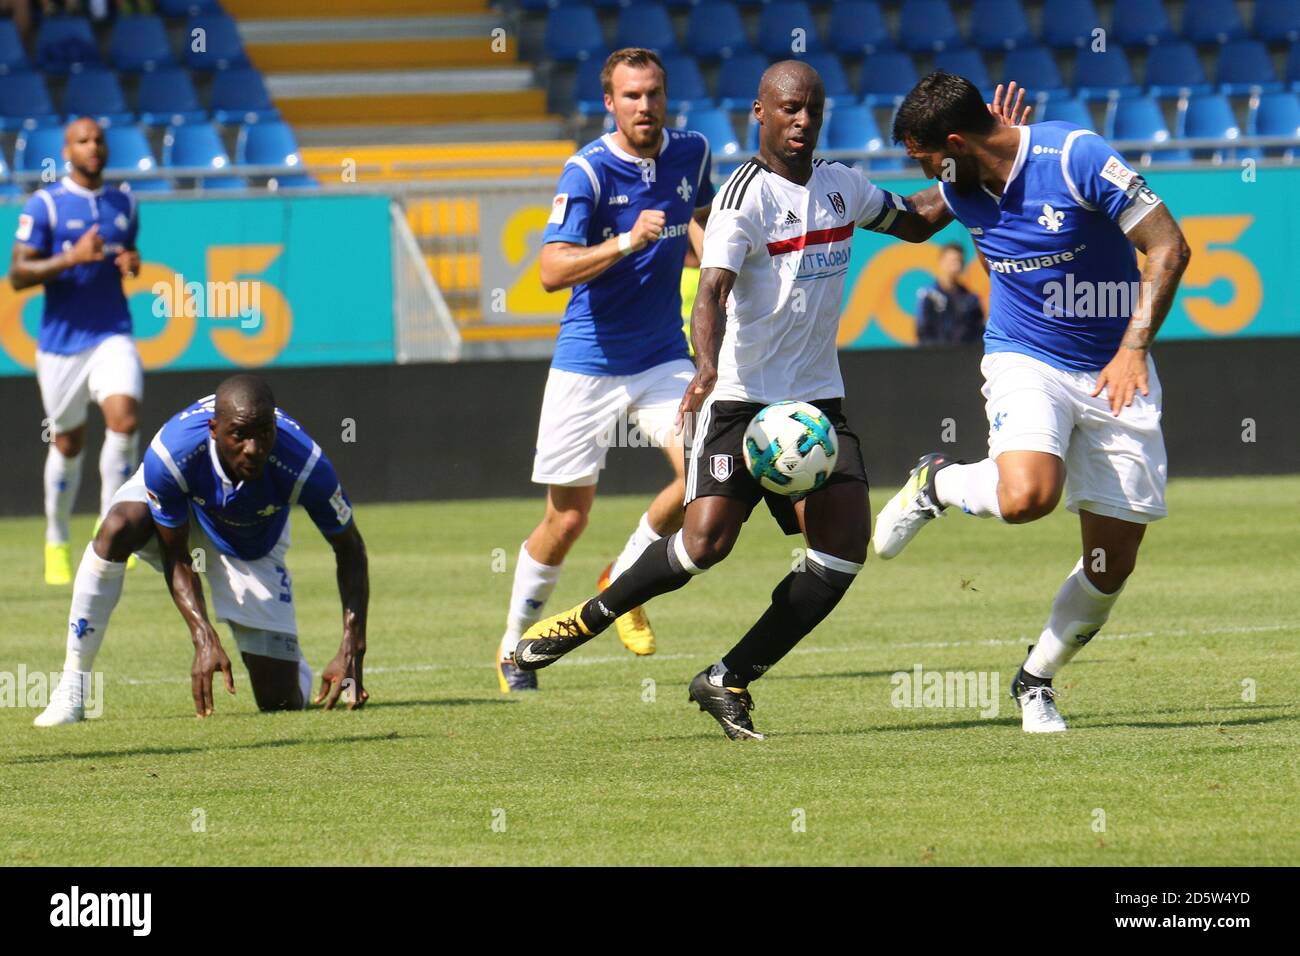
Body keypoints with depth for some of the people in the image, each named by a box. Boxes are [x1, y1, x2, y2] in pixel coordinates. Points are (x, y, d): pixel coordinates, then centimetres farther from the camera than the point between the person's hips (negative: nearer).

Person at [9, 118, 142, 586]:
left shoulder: (124, 205, 9)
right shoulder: (44, 205, -5)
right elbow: (18, 274, -9)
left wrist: (132, 265, 1)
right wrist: (72, 257, -22)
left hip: (113, 334, 2)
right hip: (61, 341, -2)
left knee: (124, 416, -21)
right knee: (67, 442, 6)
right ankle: (56, 543, 26)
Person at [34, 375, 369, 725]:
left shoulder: (305, 466, -38)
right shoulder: (169, 455, -39)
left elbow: (350, 551, -22)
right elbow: (175, 557, -24)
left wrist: (350, 653, -30)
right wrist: (204, 638, -37)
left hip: (253, 545, 1)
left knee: (283, 700, -9)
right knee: (118, 527, -38)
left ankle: (294, 665, 33)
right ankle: (71, 690, -29)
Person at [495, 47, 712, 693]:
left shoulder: (690, 153, 1)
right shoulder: (588, 171, -15)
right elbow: (553, 271, -24)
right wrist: (627, 241, -34)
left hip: (662, 357, 4)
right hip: (587, 365, -4)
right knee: (567, 519, 1)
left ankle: (624, 579, 9)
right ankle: (514, 644, 24)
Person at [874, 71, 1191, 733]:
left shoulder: (1076, 157, -18)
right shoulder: (960, 190, -2)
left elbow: (1167, 246, -16)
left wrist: (1134, 349, -23)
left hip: (1115, 372, -1)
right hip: (1024, 359, 1)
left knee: (1111, 565, -1)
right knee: (1025, 496, -30)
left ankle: (1036, 681, 21)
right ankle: (936, 484, 1)